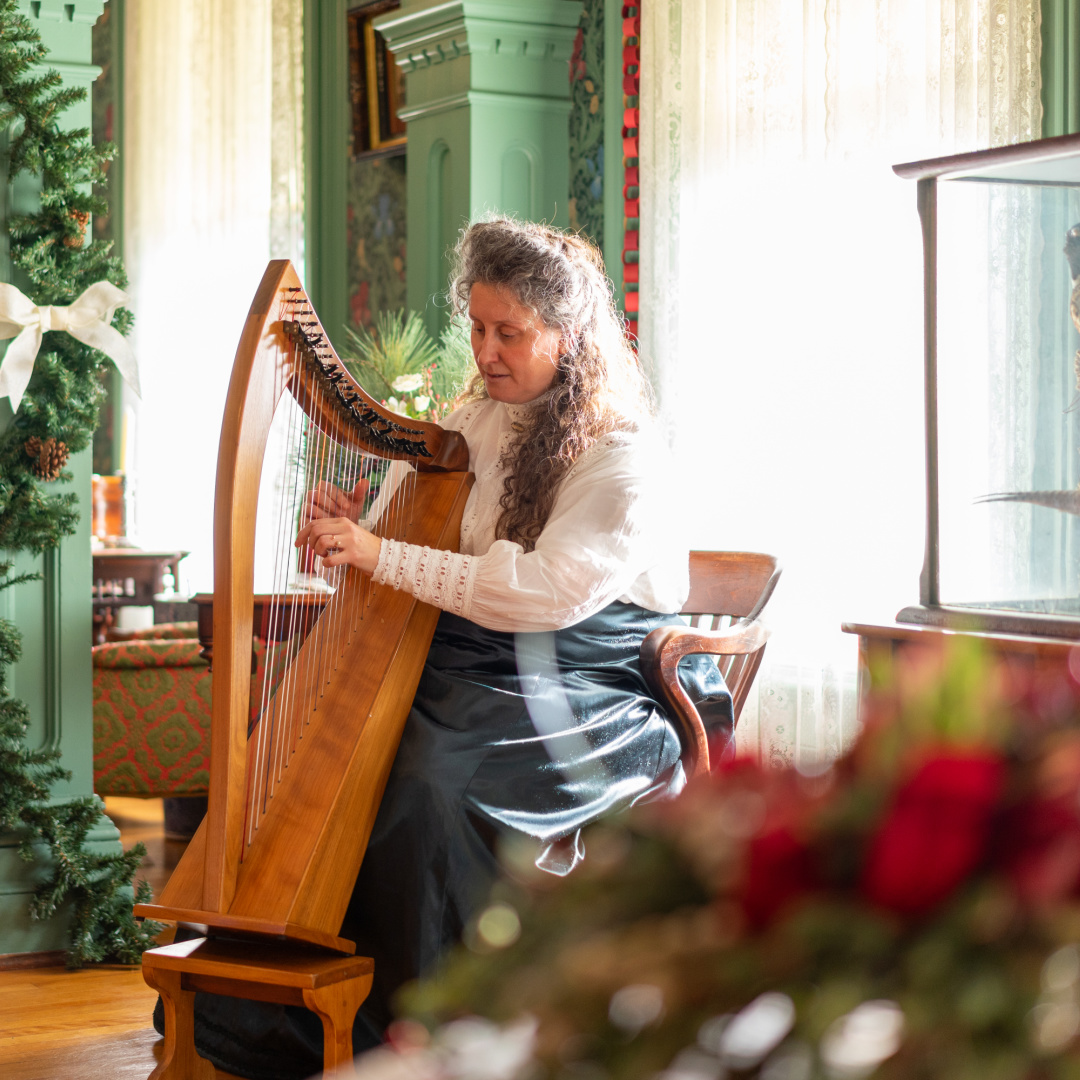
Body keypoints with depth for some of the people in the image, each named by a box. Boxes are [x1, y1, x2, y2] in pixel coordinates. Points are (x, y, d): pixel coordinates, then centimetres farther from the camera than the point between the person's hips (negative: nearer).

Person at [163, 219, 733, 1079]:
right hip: (464, 669, 6)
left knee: (435, 787, -32)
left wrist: (384, 558, -22)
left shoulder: (623, 455, -9)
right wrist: (348, 534, -8)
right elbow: (418, 552, 16)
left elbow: (547, 591, -22)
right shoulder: (472, 422, 13)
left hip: (582, 692, -6)